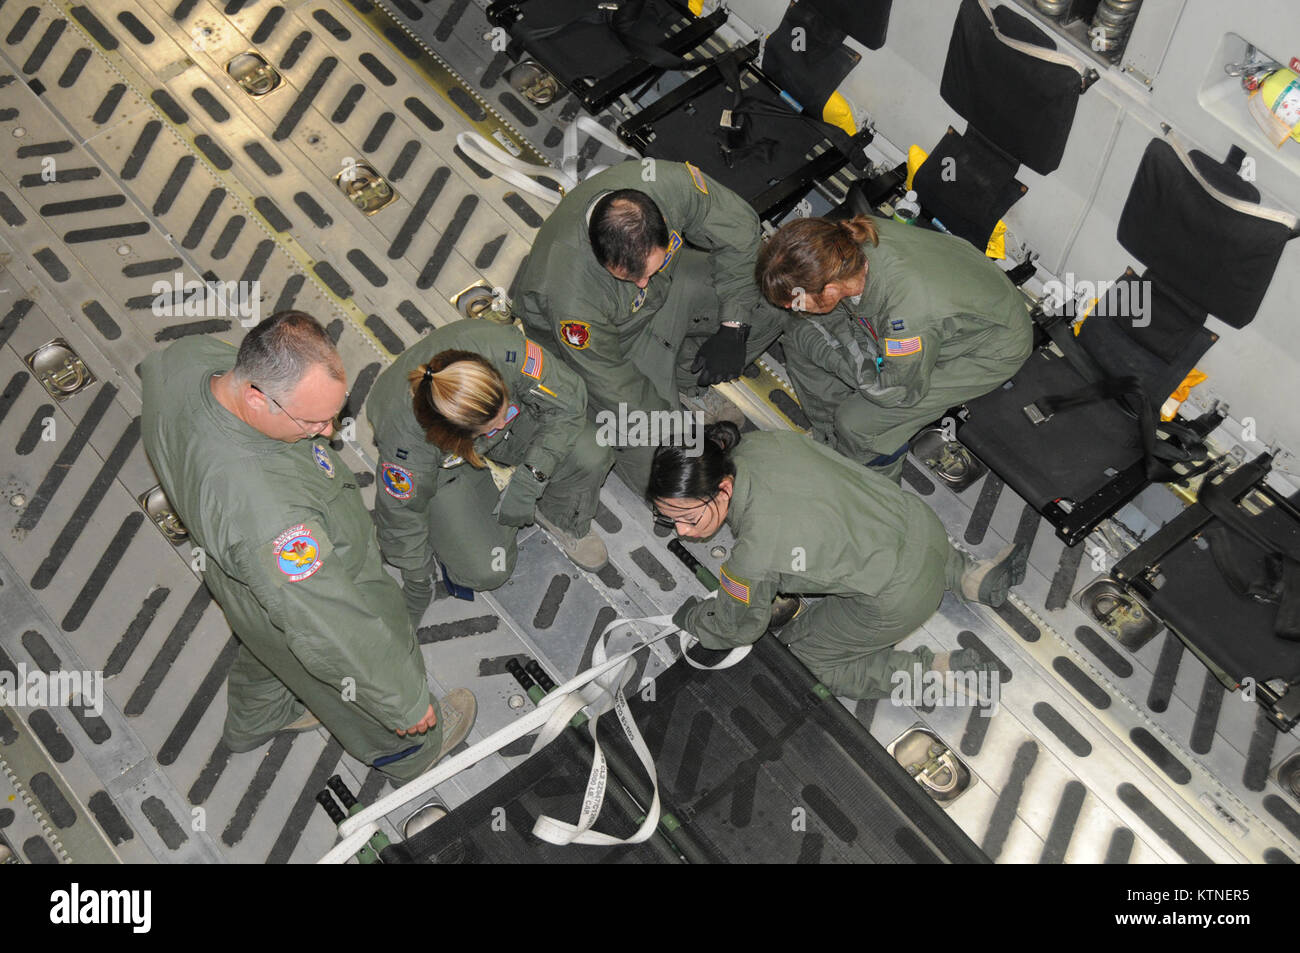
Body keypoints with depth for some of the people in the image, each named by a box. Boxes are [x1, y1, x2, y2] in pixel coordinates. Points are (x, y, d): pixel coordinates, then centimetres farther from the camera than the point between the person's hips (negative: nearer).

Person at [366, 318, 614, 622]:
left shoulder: (505, 349, -40)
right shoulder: (404, 437, -39)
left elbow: (567, 401, -24)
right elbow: (402, 514, -19)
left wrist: (530, 476, -31)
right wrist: (417, 583, -4)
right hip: (446, 464, -2)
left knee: (592, 457, -23)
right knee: (487, 572, -16)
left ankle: (562, 519, 11)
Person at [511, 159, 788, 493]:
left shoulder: (670, 182, -34)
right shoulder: (571, 295, -41)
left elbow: (738, 227, -13)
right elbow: (618, 393, -28)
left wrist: (733, 326, -14)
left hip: (673, 289, 5)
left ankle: (679, 376, -1)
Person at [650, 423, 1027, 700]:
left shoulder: (754, 555, -31)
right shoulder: (761, 443, -11)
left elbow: (735, 629, -9)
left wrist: (687, 617, 12)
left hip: (898, 599, -7)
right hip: (923, 523, 7)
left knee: (801, 654, 13)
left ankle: (932, 673, 6)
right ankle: (970, 575, 27)